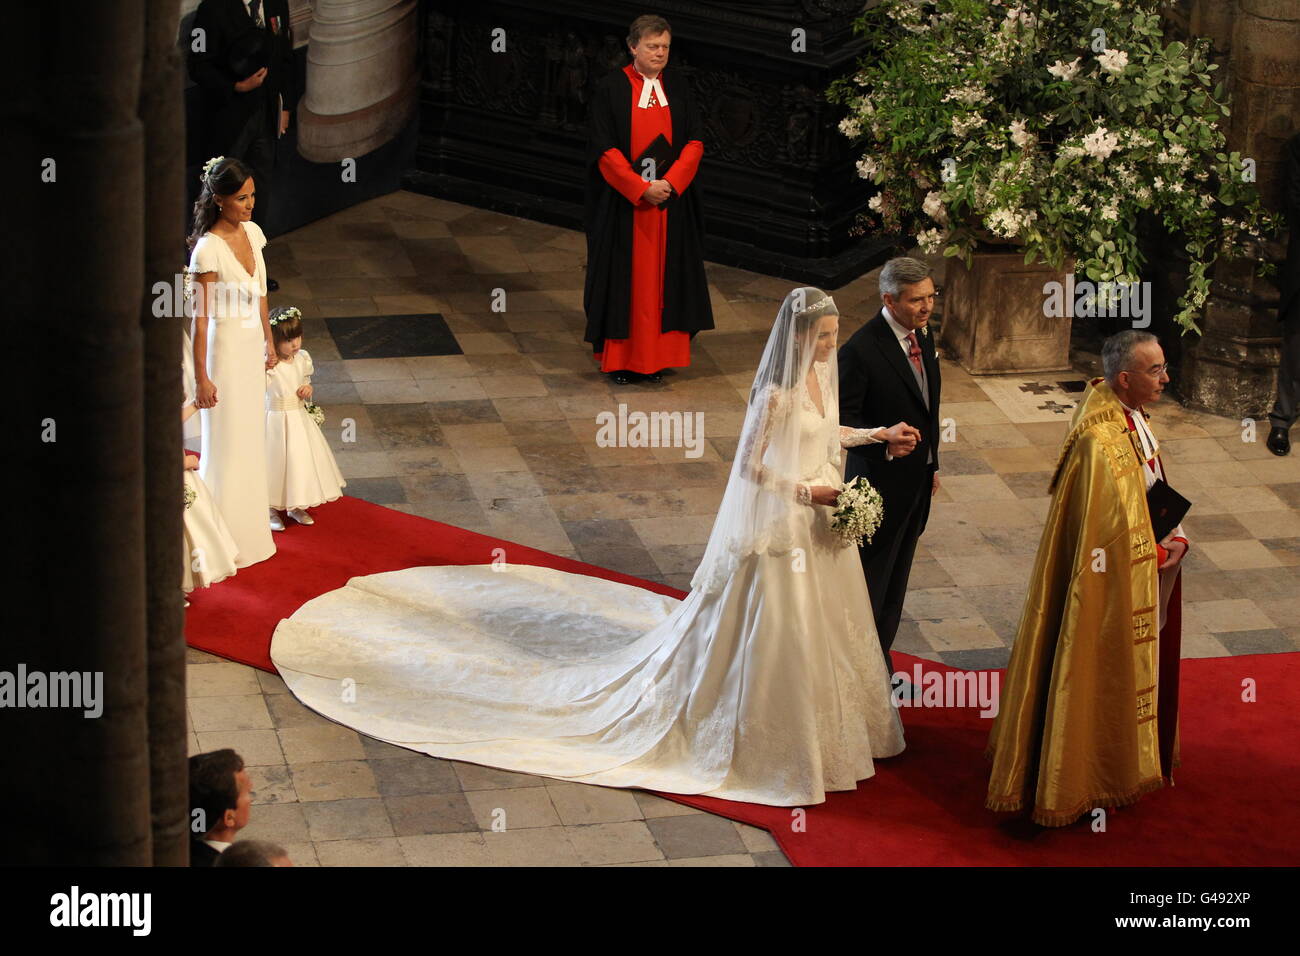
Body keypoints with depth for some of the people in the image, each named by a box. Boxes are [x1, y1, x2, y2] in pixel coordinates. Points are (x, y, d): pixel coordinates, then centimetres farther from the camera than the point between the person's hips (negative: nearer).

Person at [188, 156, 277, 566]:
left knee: (251, 437, 17)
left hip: (253, 344, 7)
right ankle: (229, 537, 15)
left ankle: (250, 526, 31)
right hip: (225, 346, -7)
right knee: (227, 444, 3)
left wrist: (269, 341, 19)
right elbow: (200, 316, -19)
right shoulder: (208, 249, -23)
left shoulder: (252, 232, 0)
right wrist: (201, 378, -16)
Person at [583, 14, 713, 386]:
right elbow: (604, 149, -11)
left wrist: (670, 182, -13)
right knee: (624, 278, 1)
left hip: (672, 200, 3)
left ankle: (655, 358, 12)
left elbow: (695, 141, 1)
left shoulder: (678, 87, 5)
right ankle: (620, 359, 9)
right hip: (623, 202, -3)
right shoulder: (611, 89, -6)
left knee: (664, 277, 5)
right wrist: (641, 188, -17)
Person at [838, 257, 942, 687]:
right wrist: (883, 441, -35)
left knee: (895, 580, 19)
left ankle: (879, 664, 32)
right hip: (880, 480, -8)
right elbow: (843, 419, -19)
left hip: (917, 479, 8)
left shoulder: (922, 335, 3)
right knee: (869, 580, 4)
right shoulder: (860, 350, -23)